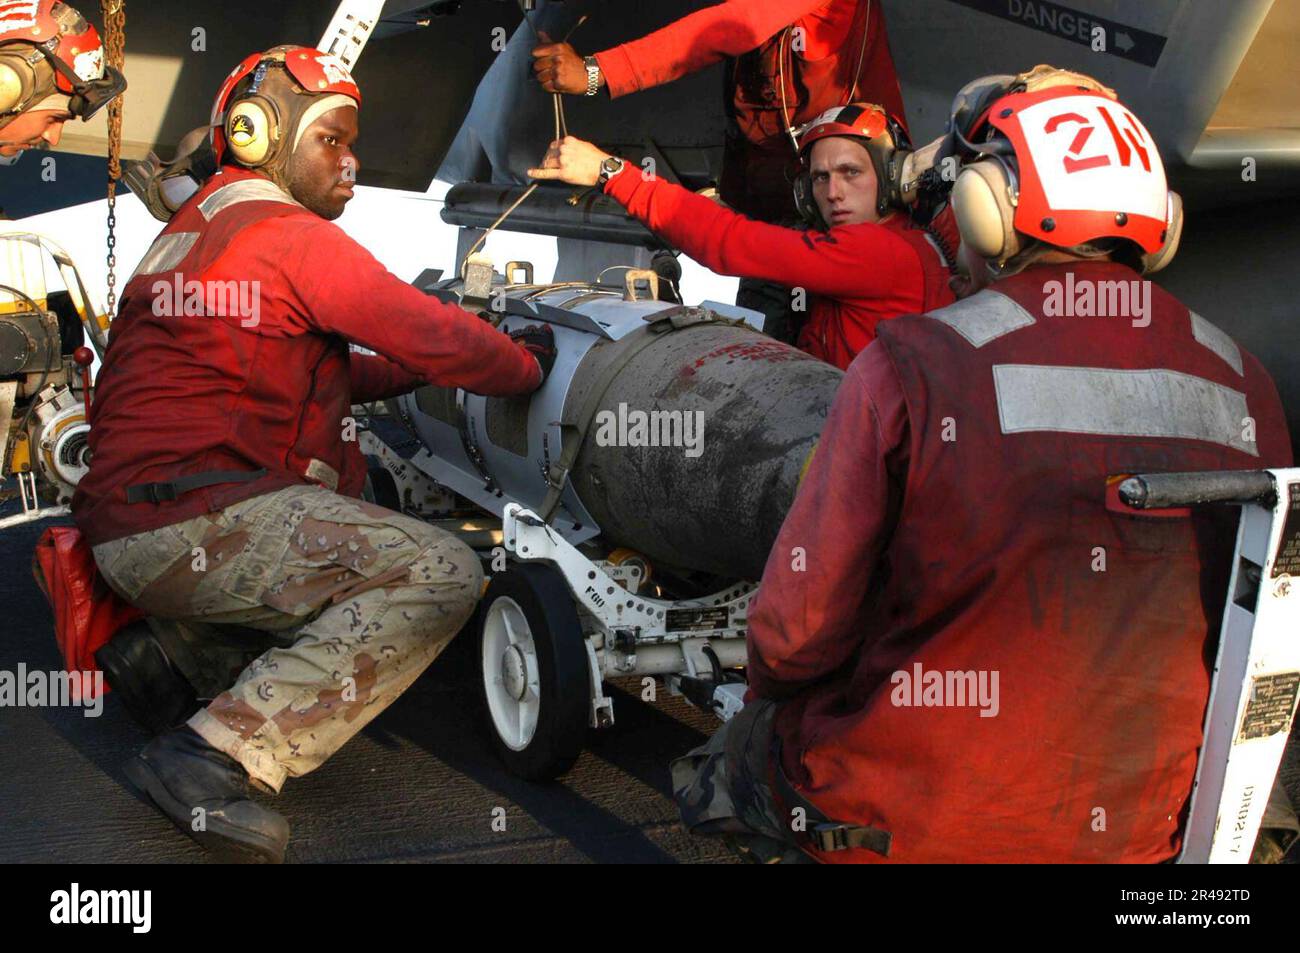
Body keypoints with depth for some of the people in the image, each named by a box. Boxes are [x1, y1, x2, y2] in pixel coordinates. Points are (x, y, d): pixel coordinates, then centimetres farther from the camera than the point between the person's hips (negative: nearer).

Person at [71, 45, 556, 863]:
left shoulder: (193, 230, 24)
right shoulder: (295, 236, -7)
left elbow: (323, 377, 26)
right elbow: (433, 337, -7)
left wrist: (418, 370, 19)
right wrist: (527, 366, 11)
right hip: (187, 522, -10)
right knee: (444, 574, -17)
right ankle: (215, 755, -21)